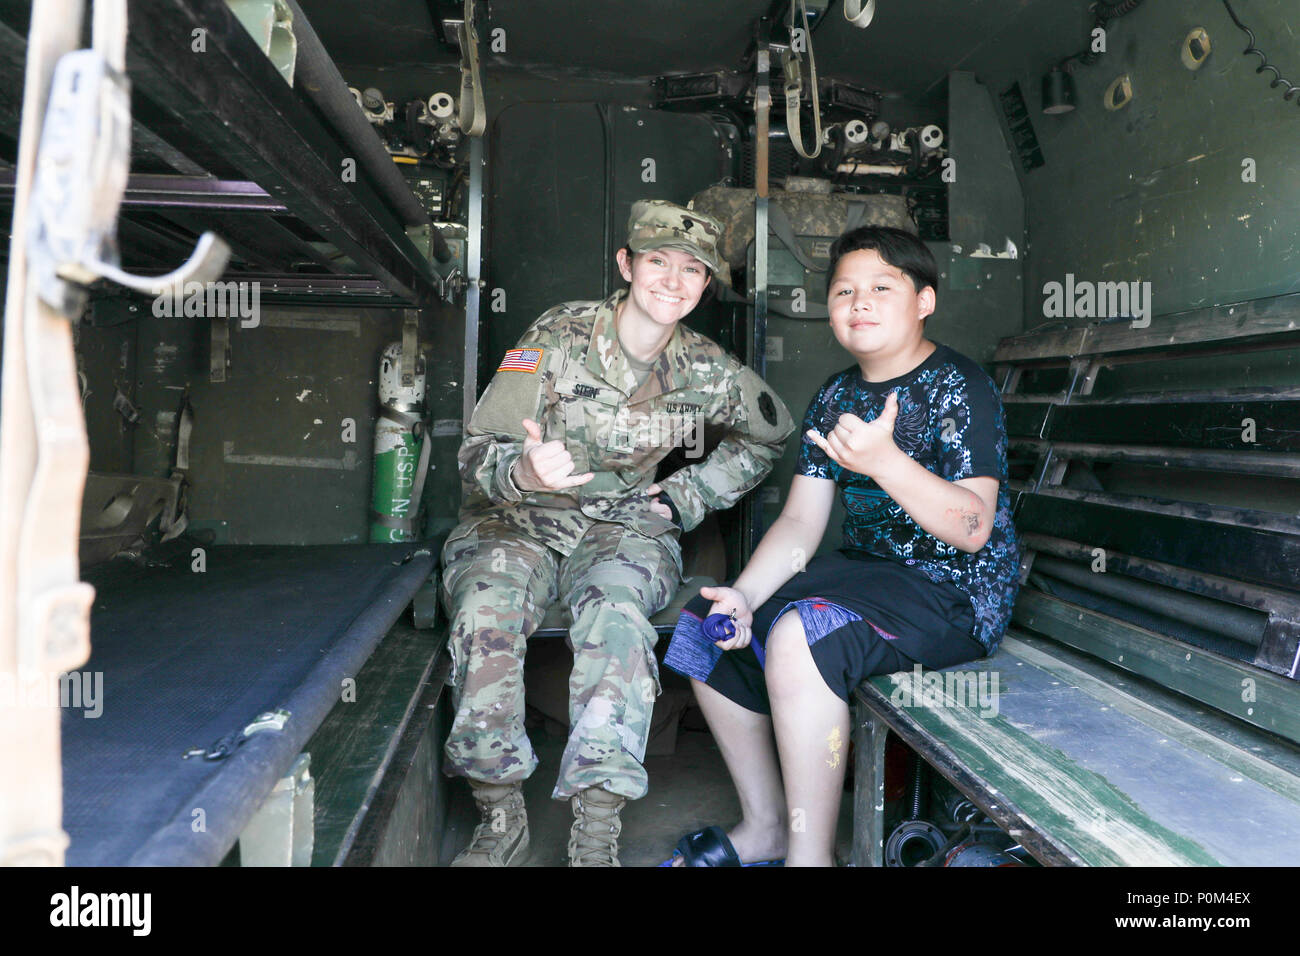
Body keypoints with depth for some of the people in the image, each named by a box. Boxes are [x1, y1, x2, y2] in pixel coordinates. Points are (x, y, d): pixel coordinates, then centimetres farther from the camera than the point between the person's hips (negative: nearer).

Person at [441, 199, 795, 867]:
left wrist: (689, 494, 7)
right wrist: (523, 471, -37)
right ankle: (501, 817, -17)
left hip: (622, 528, 1)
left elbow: (769, 435, 19)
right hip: (517, 521, 0)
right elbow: (478, 453, -12)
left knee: (615, 613, -34)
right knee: (485, 608, -32)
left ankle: (596, 835, -27)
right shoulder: (557, 337, -10)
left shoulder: (704, 371, -1)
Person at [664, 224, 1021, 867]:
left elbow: (972, 529, -22)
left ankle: (811, 851, -16)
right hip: (864, 573, 8)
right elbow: (800, 523, 5)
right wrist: (744, 593, -12)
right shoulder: (835, 398, 9)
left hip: (955, 592, -8)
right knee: (706, 623, 4)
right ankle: (765, 826, 13)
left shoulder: (959, 388, -11)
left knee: (802, 633, -33)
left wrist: (884, 462, -37)